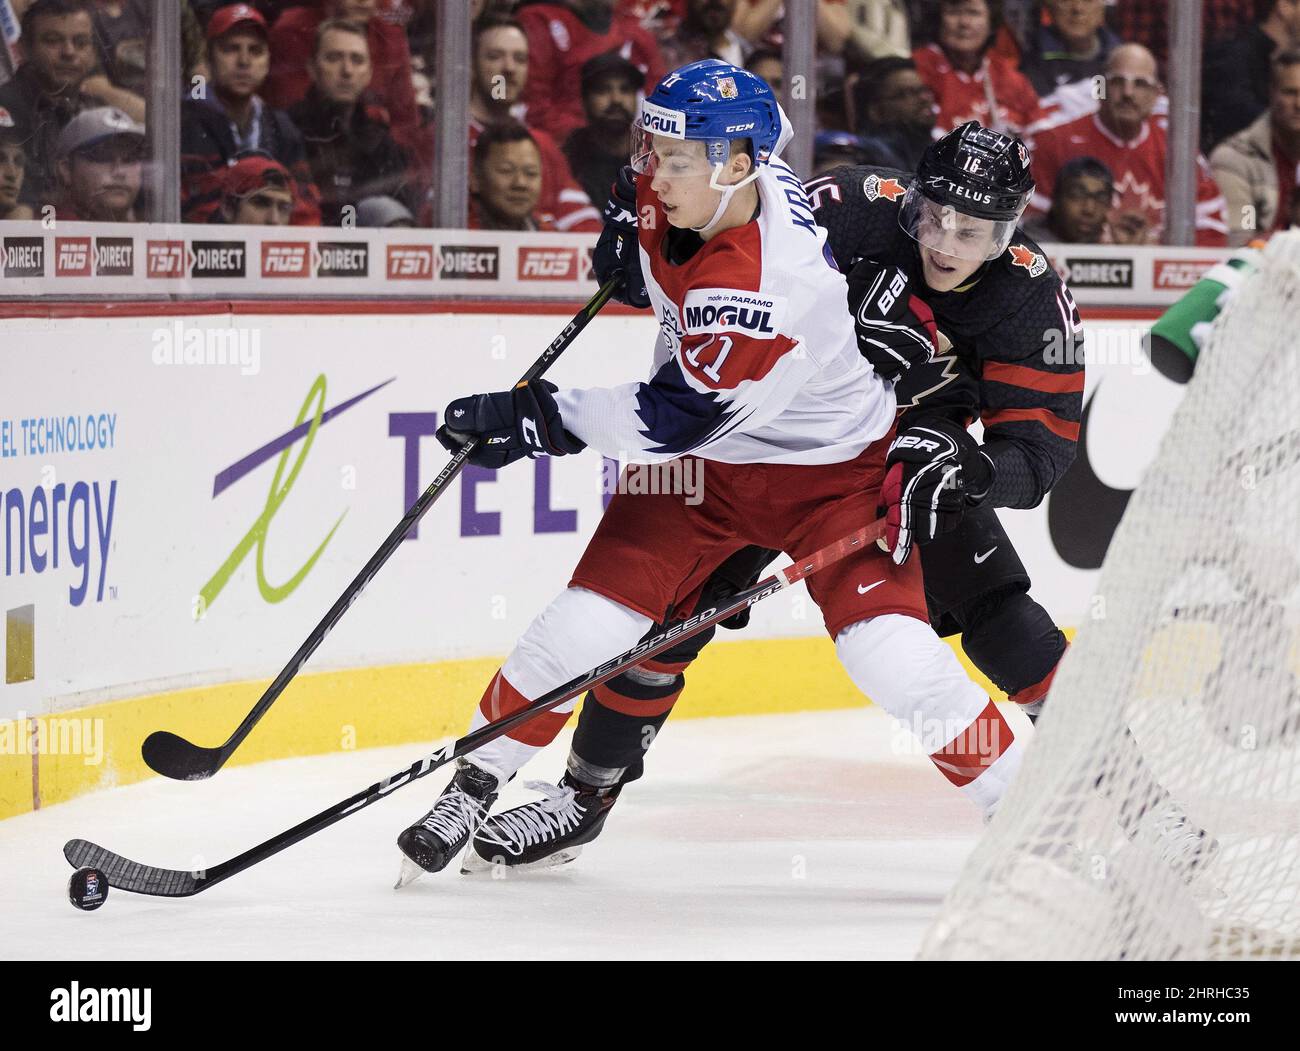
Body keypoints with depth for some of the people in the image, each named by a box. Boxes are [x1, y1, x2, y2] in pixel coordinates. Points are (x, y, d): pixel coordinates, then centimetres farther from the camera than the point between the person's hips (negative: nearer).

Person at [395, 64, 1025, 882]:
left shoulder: (770, 285, -37)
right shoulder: (678, 190, -14)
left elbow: (677, 416, -34)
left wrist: (538, 418, -32)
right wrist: (628, 230, -2)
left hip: (835, 468, -6)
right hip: (706, 460, 6)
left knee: (895, 656, -18)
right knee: (586, 623, -4)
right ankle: (472, 788, 11)